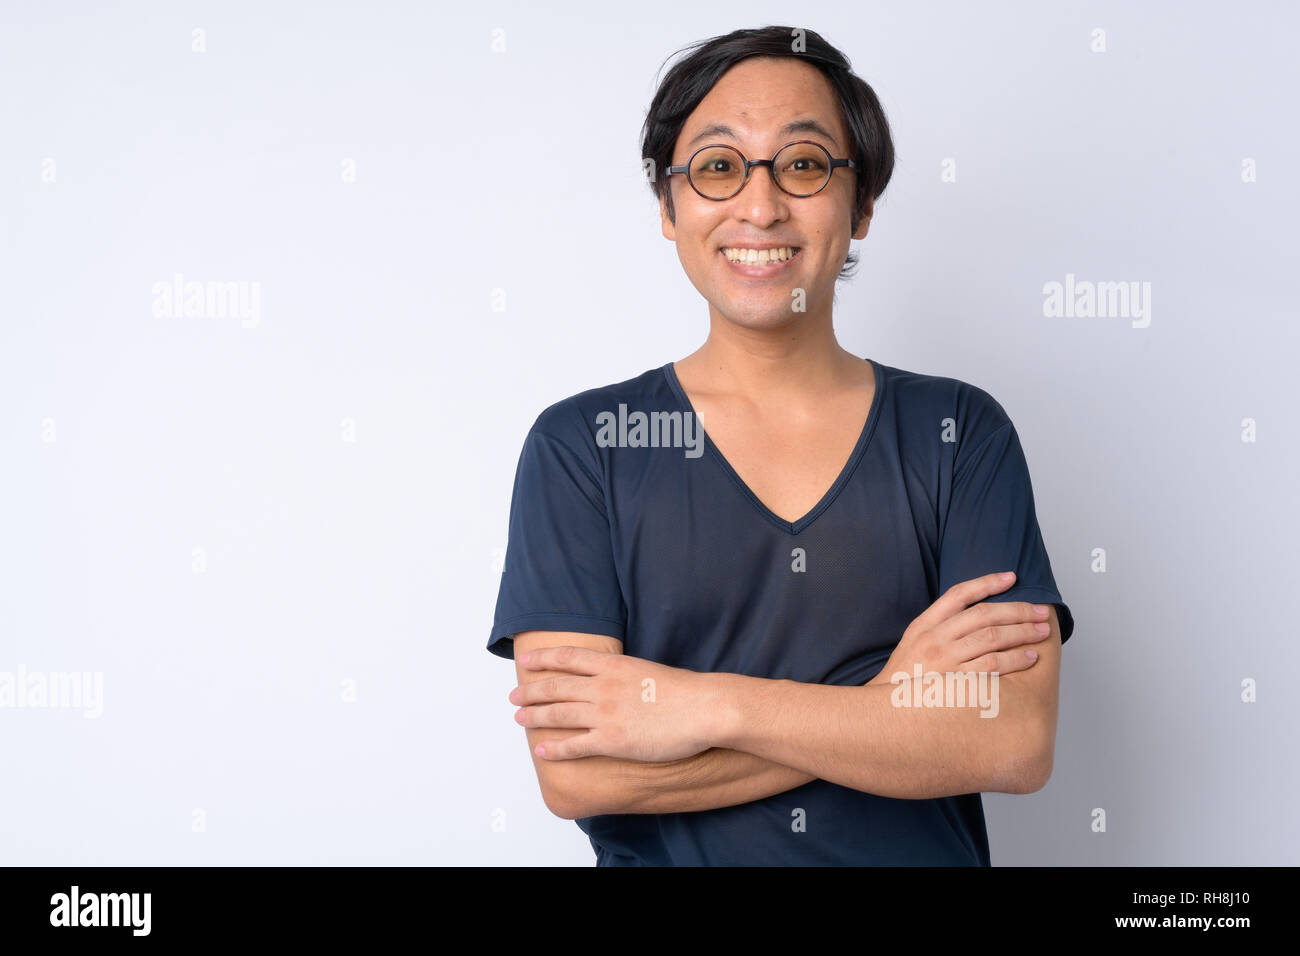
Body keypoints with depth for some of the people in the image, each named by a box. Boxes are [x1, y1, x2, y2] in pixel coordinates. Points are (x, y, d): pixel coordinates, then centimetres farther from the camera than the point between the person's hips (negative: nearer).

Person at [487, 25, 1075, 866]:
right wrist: (893, 702, -18)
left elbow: (1019, 742, -15)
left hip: (923, 849, 1)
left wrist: (707, 708, -20)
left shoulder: (961, 431, -4)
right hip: (662, 856, 0)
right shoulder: (580, 445, -7)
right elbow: (573, 771, -17)